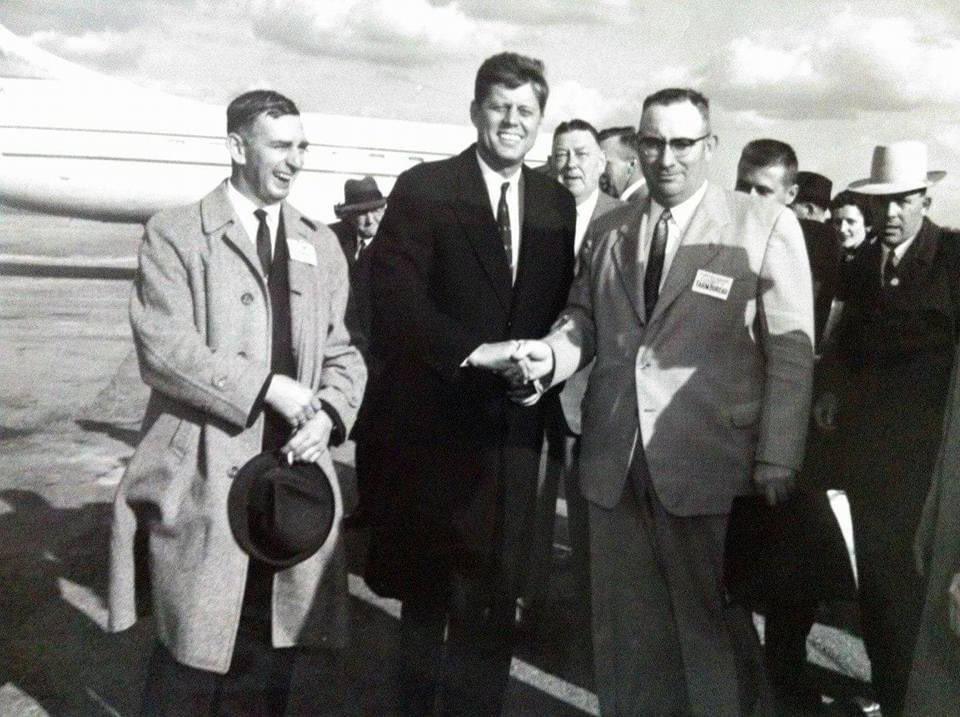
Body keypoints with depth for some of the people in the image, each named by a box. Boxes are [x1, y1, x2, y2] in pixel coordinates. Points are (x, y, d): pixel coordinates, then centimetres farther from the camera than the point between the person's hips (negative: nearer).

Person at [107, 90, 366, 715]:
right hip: (201, 479, -4)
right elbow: (162, 348, -12)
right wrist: (268, 388, -18)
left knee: (269, 661, 13)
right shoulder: (174, 235, 0)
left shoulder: (322, 246, 15)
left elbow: (343, 351, 13)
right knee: (192, 658, 4)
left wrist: (330, 412, -8)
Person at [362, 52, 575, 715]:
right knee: (428, 592, 11)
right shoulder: (423, 189, -4)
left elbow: (565, 308, 13)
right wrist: (474, 352, -21)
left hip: (515, 424, 3)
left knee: (496, 597, 7)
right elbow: (393, 302, -13)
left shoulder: (557, 203, 9)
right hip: (435, 423, -3)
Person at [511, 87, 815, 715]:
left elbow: (791, 353, -6)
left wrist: (777, 461, -11)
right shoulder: (608, 231, 10)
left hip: (711, 465, -4)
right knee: (624, 630, 16)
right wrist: (551, 354, -7)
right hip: (615, 464, 4)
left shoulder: (766, 226, -4)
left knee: (713, 630, 11)